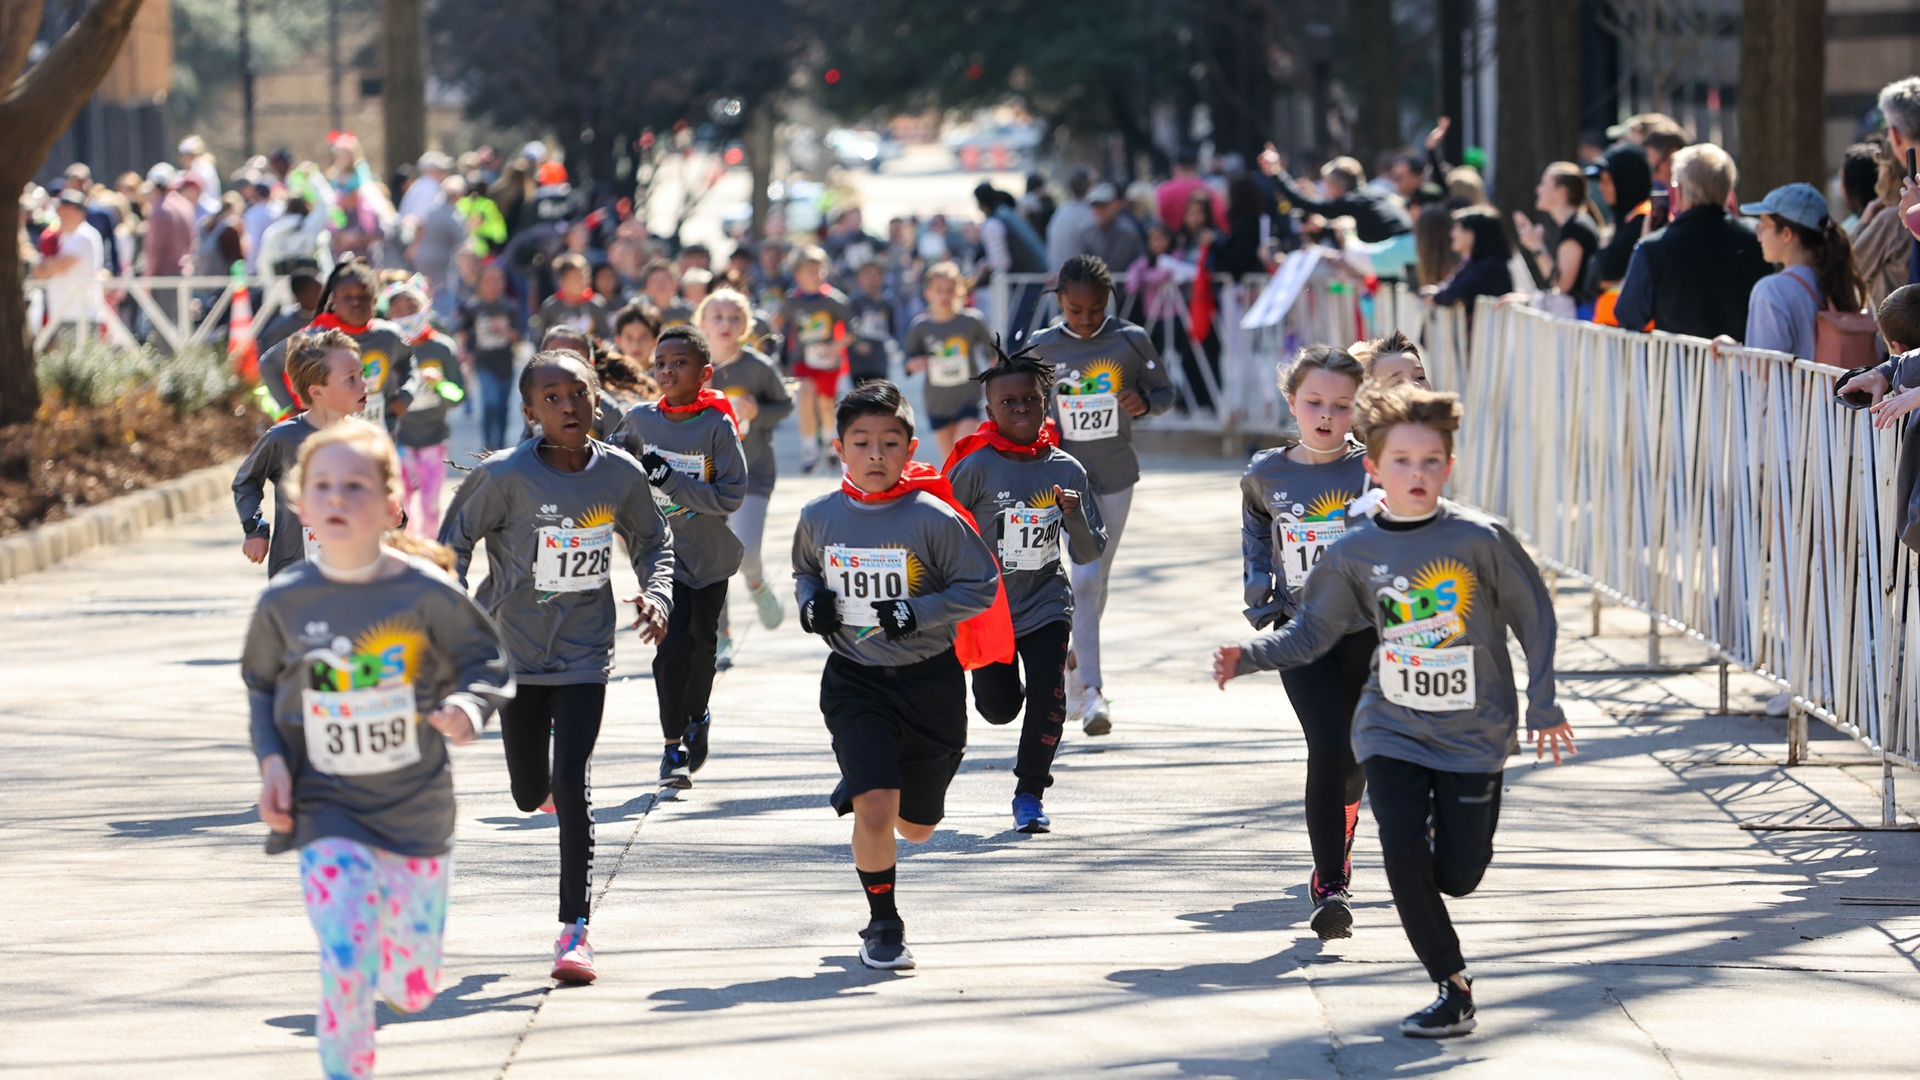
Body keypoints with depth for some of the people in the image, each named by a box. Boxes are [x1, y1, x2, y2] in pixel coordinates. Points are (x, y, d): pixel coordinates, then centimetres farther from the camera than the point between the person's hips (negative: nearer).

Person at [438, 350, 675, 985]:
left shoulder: (620, 474, -6)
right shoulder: (507, 475, -14)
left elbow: (653, 542, 12)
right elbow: (455, 539, -2)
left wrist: (657, 595, -6)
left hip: (584, 657, 0)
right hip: (517, 654, 0)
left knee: (570, 782, -14)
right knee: (530, 794, 10)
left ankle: (575, 930, -8)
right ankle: (550, 786, 51)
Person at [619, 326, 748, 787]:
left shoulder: (718, 427, -13)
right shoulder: (639, 420, -4)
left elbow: (731, 496, -19)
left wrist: (671, 480, -26)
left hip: (711, 553, 0)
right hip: (663, 549, 0)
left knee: (702, 642, 12)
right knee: (673, 640, -13)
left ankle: (696, 717, 41)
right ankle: (673, 745, -6)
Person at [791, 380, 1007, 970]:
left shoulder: (934, 517, -12)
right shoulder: (819, 517, -2)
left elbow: (981, 587, -8)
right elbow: (804, 571, 18)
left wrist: (919, 613, -20)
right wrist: (811, 601, -4)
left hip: (930, 682, 0)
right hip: (854, 682, 0)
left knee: (915, 827, 14)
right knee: (875, 810, -18)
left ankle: (860, 788, 50)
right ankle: (882, 924, 4)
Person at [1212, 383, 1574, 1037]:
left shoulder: (1480, 540, -10)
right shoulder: (1354, 553, -4)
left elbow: (1533, 614, 0)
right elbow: (1312, 632, 5)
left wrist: (1543, 707, 1)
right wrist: (1249, 657, -12)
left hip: (1473, 735, -1)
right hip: (1392, 730, 1)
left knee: (1458, 877, 1)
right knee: (1403, 856, -14)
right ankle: (1453, 991, 1)